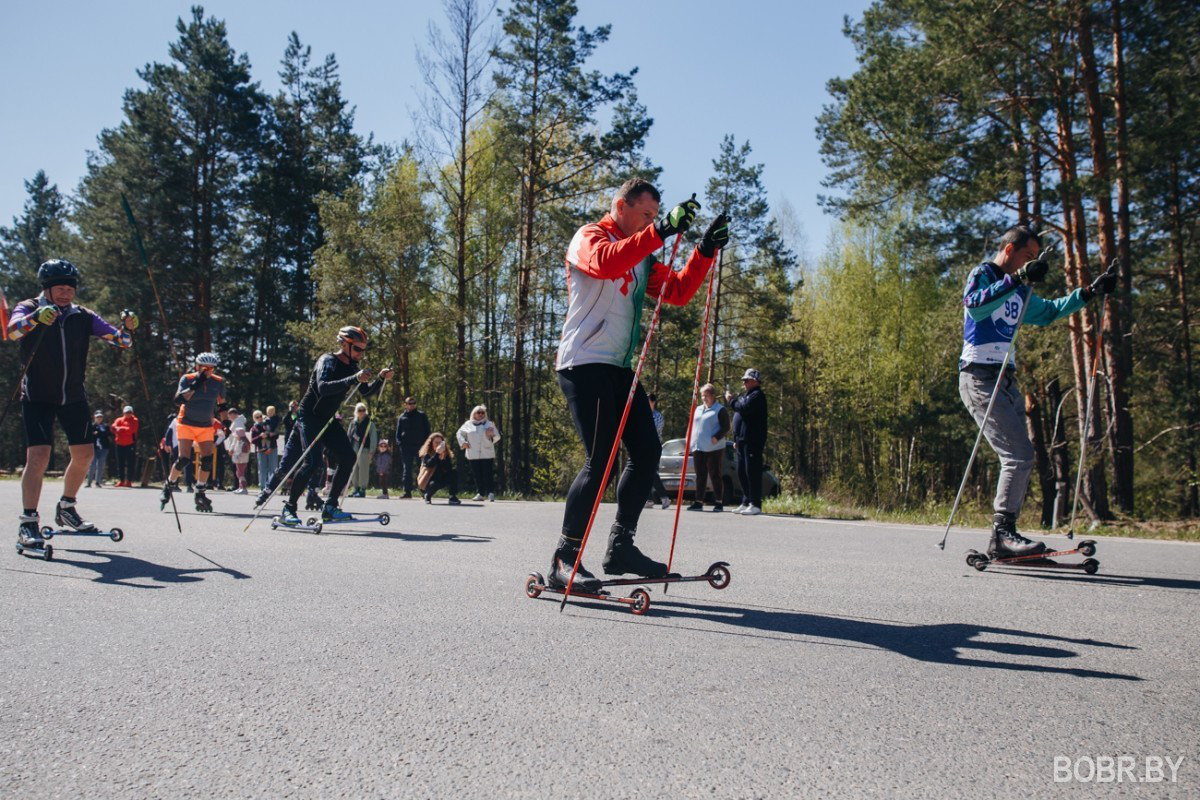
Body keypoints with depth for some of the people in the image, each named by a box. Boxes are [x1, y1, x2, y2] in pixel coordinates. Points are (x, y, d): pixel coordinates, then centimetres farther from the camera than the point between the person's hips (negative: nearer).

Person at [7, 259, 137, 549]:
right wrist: (36, 317, -49)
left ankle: (66, 508, 25)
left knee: (84, 454, 4)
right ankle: (28, 523, -10)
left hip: (74, 396, 4)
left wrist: (127, 328, -25)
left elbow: (119, 340, -2)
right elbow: (12, 331, -28)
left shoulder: (83, 316, 3)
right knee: (38, 455, -15)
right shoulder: (28, 309, -6)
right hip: (38, 396, -4)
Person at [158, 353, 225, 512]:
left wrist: (216, 427, 14)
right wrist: (196, 385, -30)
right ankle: (168, 486, 13)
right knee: (183, 459, -11)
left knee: (207, 460, -6)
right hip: (186, 424, -3)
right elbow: (178, 399, -24)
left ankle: (200, 493, 7)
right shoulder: (187, 379, -11)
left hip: (206, 426, 3)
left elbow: (220, 401, 13)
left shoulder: (218, 382, -2)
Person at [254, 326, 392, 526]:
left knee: (347, 457, -6)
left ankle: (329, 507, 0)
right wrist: (354, 379, -44)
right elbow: (323, 387, -36)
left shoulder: (352, 368, 6)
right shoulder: (327, 361, -18)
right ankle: (288, 509, -7)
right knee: (313, 461, -21)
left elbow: (365, 393, 14)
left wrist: (381, 379, -3)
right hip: (308, 417, -8)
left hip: (327, 419, 8)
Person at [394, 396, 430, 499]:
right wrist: (399, 443, -3)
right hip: (406, 447, 2)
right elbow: (398, 433, 14)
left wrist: (425, 443, -2)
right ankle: (407, 492, 6)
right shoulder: (401, 417, 12)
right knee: (407, 469, 3)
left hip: (420, 446, -1)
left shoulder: (421, 416, 9)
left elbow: (427, 430, 9)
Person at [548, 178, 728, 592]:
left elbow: (678, 292, 13)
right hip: (584, 363, -9)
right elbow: (605, 263, -27)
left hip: (619, 367, 9)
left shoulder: (642, 256, 22)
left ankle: (620, 546, 13)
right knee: (602, 457, -16)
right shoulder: (589, 237, -2)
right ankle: (563, 559, -7)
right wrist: (661, 231, -30)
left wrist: (706, 250, 2)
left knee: (647, 450, 3)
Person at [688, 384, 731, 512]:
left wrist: (717, 437, -22)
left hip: (714, 448, -6)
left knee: (715, 476, -3)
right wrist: (690, 441, 11)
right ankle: (699, 502, 11)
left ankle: (719, 502, 3)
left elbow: (726, 428, -8)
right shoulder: (698, 409, 19)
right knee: (700, 476, 8)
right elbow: (692, 426, 24)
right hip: (698, 448, 6)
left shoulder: (720, 410, -3)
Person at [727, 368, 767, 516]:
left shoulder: (757, 395, -8)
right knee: (741, 472, 12)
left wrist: (731, 401, -7)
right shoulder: (746, 395, 24)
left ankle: (755, 505, -10)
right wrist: (736, 439, 23)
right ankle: (746, 502, 19)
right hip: (743, 440, 10)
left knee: (752, 472, -11)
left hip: (752, 441, -10)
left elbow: (744, 408, -24)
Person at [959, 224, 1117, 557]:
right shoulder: (983, 274, -2)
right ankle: (1003, 532, -16)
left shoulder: (1019, 292, 22)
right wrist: (1017, 279, -29)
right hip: (980, 377, -9)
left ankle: (1001, 540, 7)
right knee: (1019, 456, -18)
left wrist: (1090, 292, 29)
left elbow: (1049, 312, 37)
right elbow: (974, 305, -24)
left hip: (1006, 381, 9)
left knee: (1019, 459, 5)